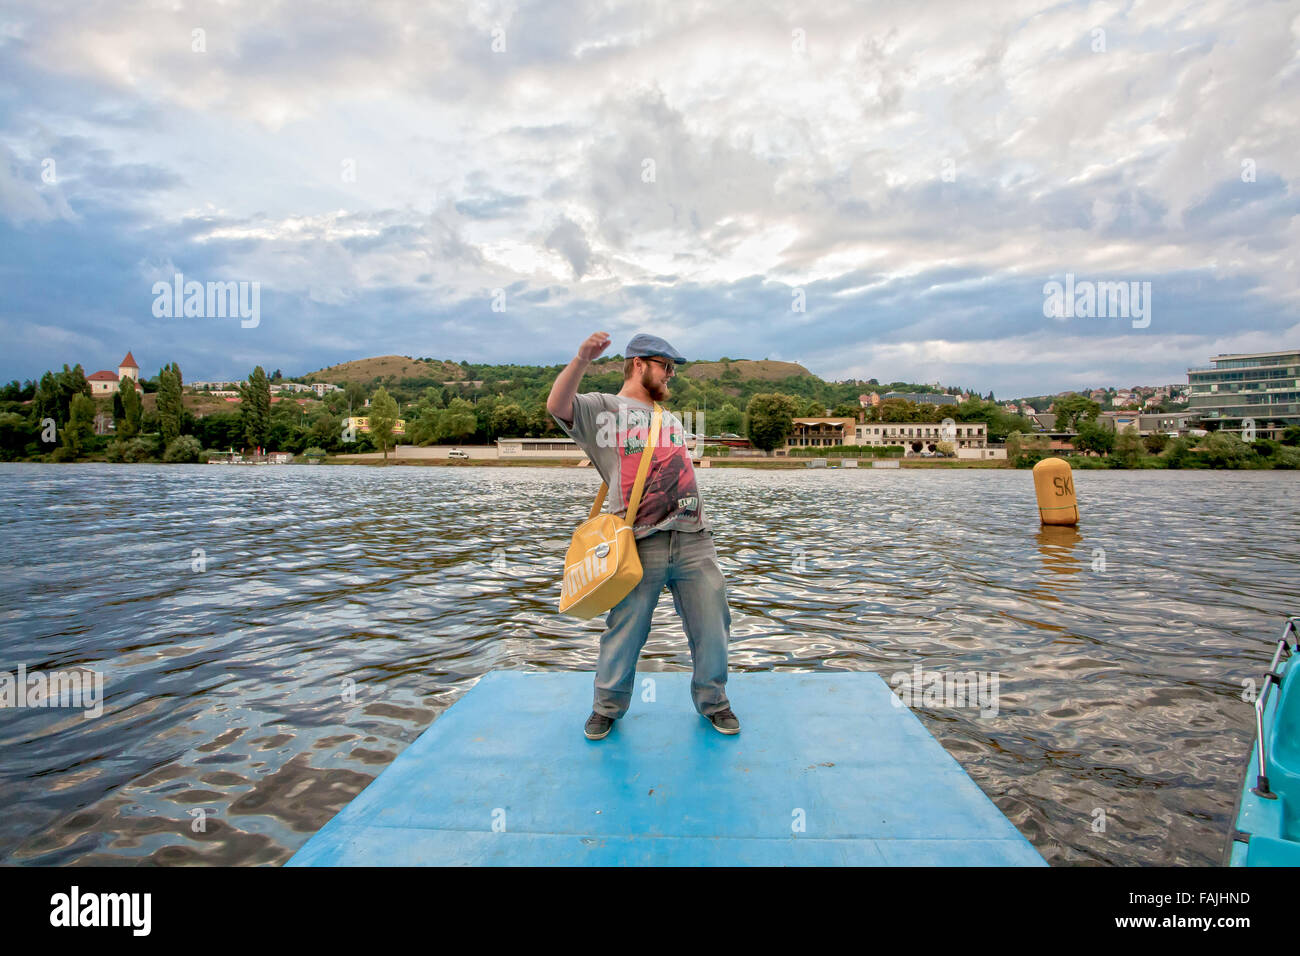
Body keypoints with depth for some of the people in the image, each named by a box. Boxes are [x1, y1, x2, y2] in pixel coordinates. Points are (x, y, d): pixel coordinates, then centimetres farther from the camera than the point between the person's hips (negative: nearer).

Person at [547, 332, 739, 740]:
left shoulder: (671, 419, 25)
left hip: (694, 542, 5)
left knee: (712, 628, 8)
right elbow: (557, 405, -12)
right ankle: (608, 706, 27)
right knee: (625, 632, 3)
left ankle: (712, 701, 30)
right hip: (640, 545, -5)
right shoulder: (602, 408, 6)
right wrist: (582, 359, -24)